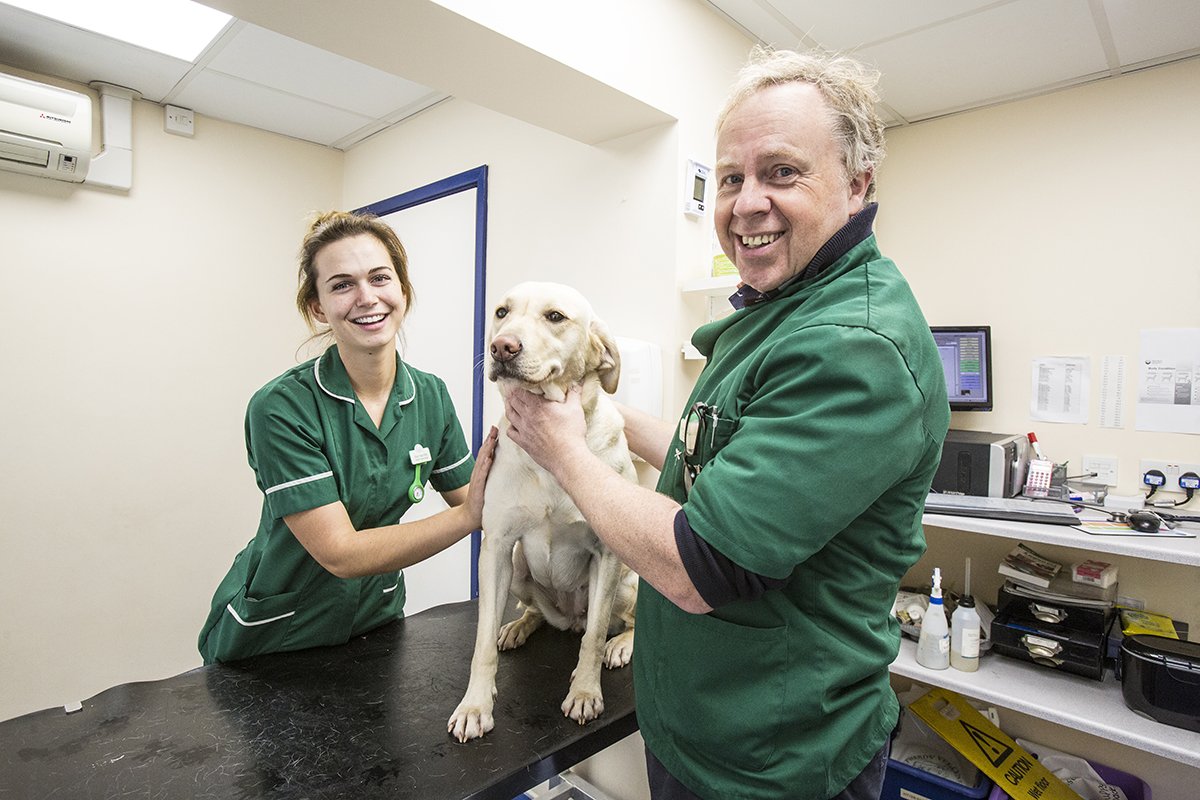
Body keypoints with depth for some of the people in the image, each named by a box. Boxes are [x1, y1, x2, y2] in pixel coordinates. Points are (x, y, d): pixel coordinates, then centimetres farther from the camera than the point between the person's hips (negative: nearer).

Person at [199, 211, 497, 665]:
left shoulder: (431, 396, -10)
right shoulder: (281, 408, -25)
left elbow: (479, 503, -5)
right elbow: (340, 553, -28)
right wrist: (467, 516, -33)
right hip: (268, 634, -4)